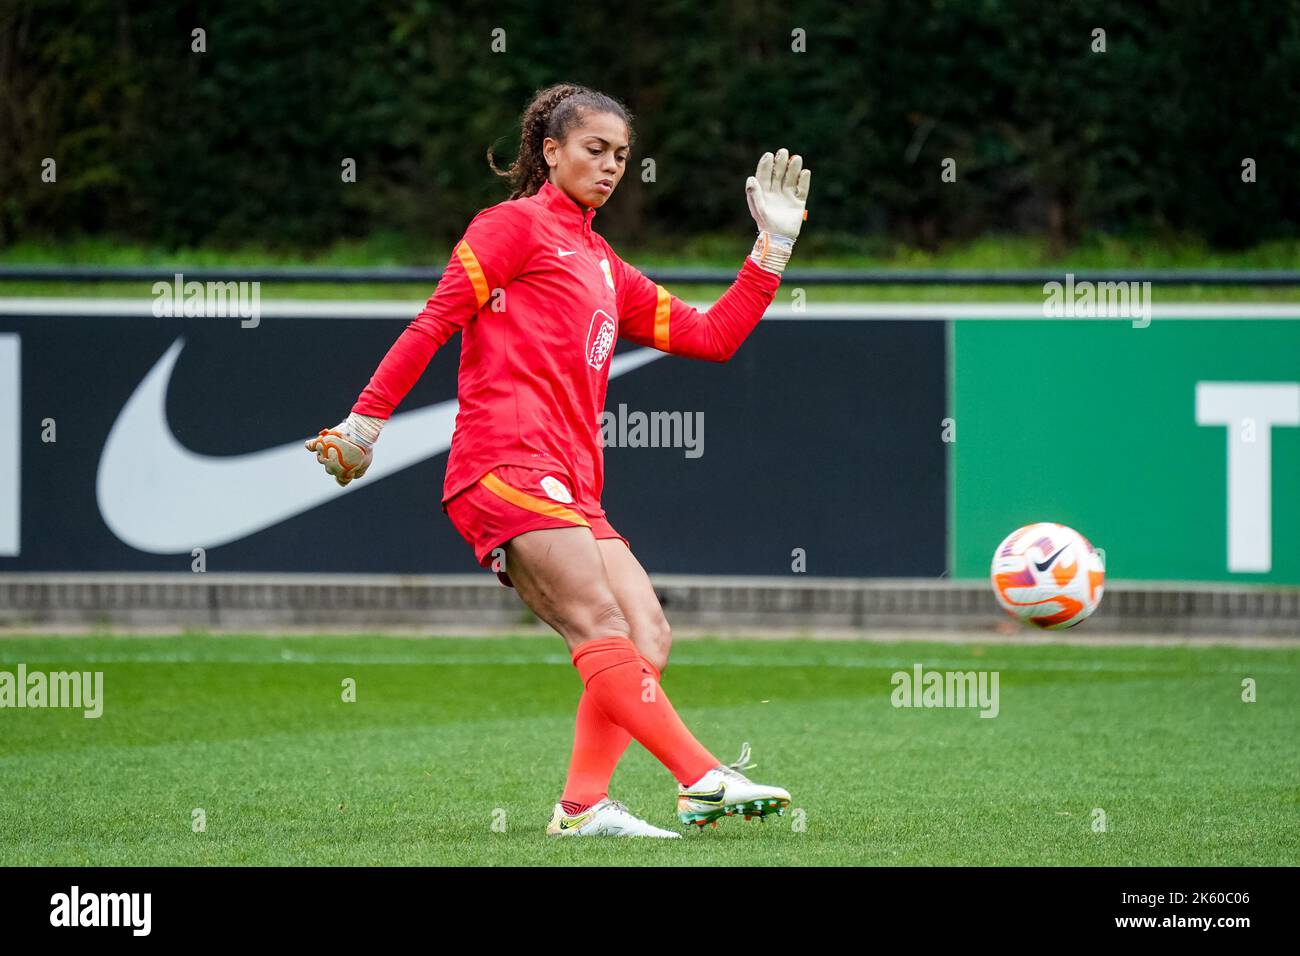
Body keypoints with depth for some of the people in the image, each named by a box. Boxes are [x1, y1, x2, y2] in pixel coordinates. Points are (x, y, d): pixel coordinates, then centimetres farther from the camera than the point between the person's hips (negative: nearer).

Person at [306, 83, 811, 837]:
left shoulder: (607, 271, 27)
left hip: (570, 490, 9)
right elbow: (436, 321, -1)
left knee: (647, 636, -5)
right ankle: (705, 778, -29)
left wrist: (773, 246, 20)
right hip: (509, 462, -9)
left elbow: (713, 336, 25)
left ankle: (584, 805, -11)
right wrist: (365, 422, -6)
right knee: (600, 623, -18)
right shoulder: (517, 225, 5)